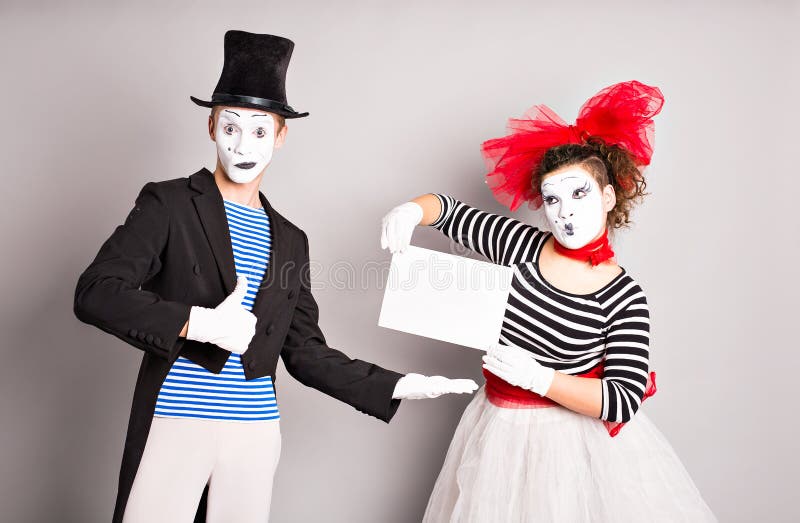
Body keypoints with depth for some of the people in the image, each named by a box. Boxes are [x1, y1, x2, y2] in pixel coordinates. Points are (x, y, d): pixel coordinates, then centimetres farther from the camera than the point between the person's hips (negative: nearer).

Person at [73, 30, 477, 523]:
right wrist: (200, 324, -19)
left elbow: (306, 353, 11)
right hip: (175, 421, -3)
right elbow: (95, 292, -10)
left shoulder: (291, 240, 11)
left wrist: (397, 386, 3)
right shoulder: (169, 203, -1)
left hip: (256, 429, 4)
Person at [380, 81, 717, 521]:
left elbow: (624, 401, -17)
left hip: (579, 436, -2)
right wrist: (413, 210, -21)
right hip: (502, 433, 3)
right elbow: (449, 210, 2)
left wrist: (539, 378, -29)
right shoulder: (522, 245, -6)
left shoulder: (625, 298, -12)